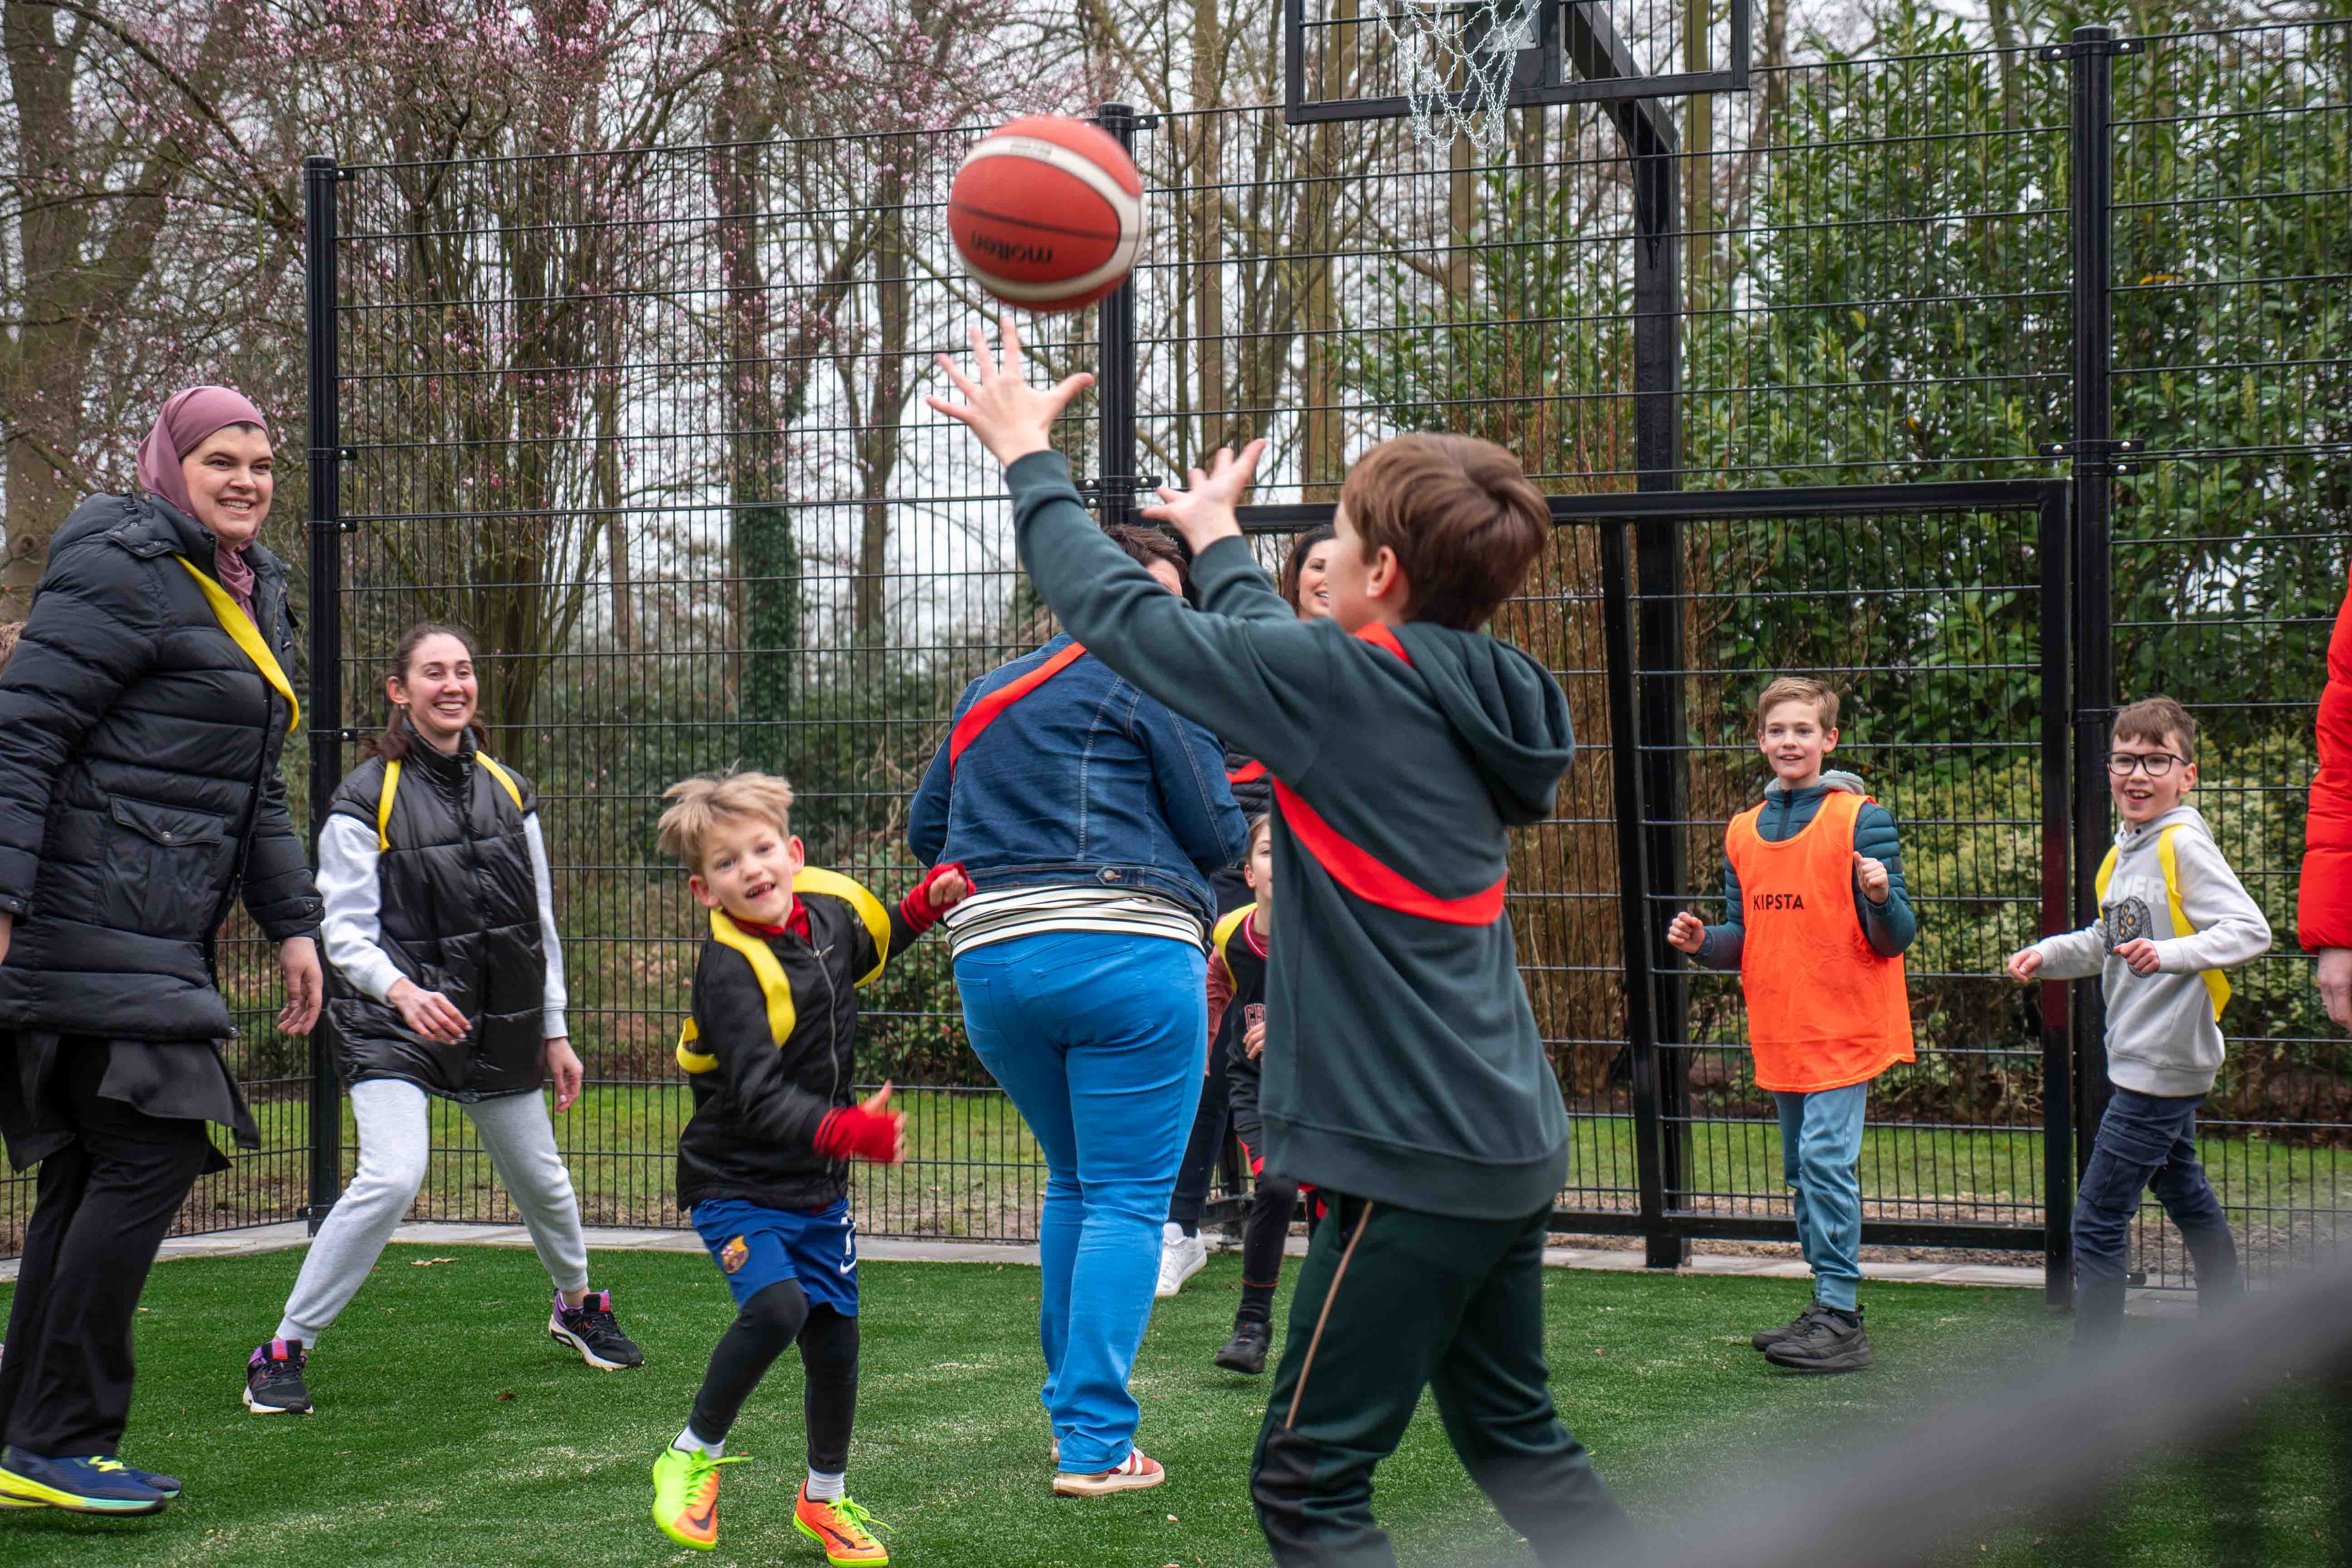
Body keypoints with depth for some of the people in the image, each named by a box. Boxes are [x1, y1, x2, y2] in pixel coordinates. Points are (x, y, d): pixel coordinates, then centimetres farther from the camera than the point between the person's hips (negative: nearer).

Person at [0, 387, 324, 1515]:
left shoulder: (253, 596, 21)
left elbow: (255, 792, 27)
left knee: (92, 1174, 8)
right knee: (154, 1151, -13)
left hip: (165, 933, 10)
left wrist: (291, 923, 21)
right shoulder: (123, 570, -9)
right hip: (96, 917, -10)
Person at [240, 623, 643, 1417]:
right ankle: (284, 1350, -12)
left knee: (542, 1179, 16)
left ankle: (577, 1306, 46)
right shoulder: (366, 800, -8)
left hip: (500, 1023, 5)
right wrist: (403, 992, -30)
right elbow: (347, 933, -11)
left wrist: (554, 1031, 13)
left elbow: (540, 918, 14)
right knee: (392, 1177, -24)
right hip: (392, 1024, -5)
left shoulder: (508, 790, 7)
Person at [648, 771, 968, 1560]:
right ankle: (693, 1455, -2)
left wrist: (928, 904, 10)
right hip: (738, 1183, -6)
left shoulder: (828, 908, -3)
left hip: (818, 1185, 7)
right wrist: (849, 1131, -47)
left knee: (835, 1334, 9)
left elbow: (870, 946, 24)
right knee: (775, 1307, -26)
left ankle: (825, 1497, 31)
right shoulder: (729, 971, -25)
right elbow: (760, 1100, -34)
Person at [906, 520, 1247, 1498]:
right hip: (1125, 957, -7)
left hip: (990, 965, 7)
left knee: (1074, 1183, 23)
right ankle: (1096, 1444, -6)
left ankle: (1071, 1412, 25)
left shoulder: (985, 695, 20)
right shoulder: (1150, 679, -1)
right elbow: (1217, 836, -3)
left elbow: (926, 831, 23)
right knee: (1128, 1198, -2)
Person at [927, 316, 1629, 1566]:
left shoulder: (1354, 679, -15)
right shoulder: (1462, 694, 8)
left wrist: (1028, 455, 8)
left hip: (1415, 1155, -9)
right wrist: (1217, 536, 42)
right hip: (1510, 1141, 9)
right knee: (1517, 1440, 21)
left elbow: (1115, 609, -7)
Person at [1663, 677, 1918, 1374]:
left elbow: (1895, 939, -8)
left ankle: (1840, 1321, -11)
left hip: (1843, 1027, -7)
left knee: (1826, 1159, -14)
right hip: (1777, 1031, 7)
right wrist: (1703, 943, -3)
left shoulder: (1861, 819, -6)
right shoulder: (1743, 832, 11)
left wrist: (1880, 897, -28)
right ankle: (1830, 1309, 22)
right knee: (1802, 1172, 12)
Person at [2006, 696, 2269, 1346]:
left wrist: (2168, 954, -30)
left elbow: (2251, 930, -20)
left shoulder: (2185, 845, -14)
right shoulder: (2125, 850, 13)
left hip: (2162, 1063, -10)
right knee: (2185, 1196, 19)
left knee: (2098, 1218, -8)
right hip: (2140, 1059, 10)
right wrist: (2046, 955, 8)